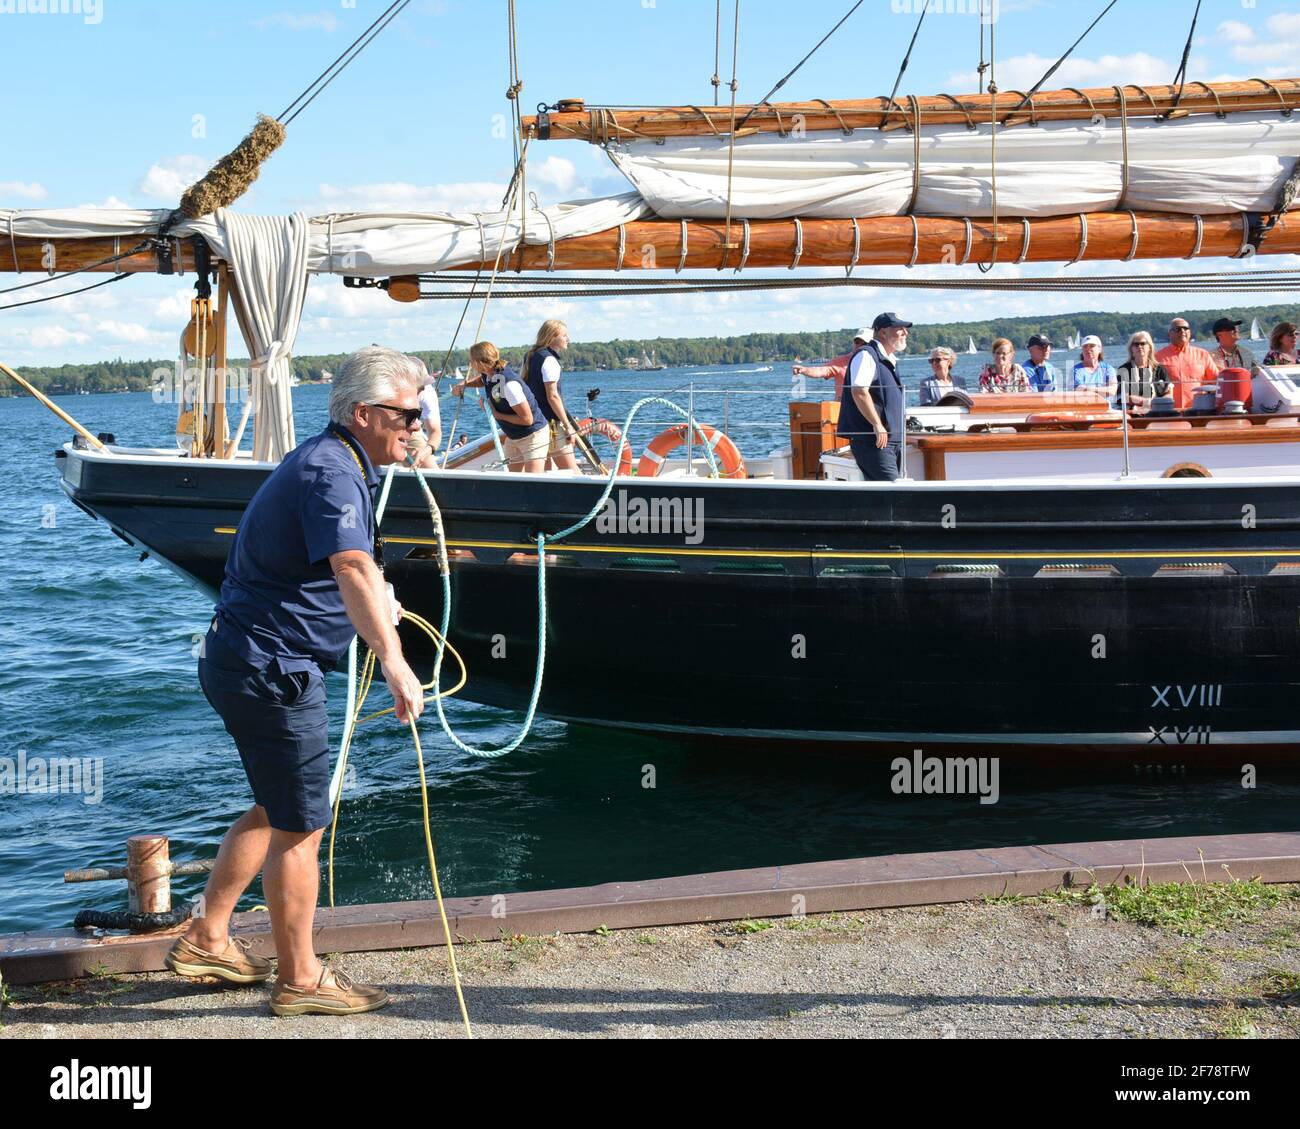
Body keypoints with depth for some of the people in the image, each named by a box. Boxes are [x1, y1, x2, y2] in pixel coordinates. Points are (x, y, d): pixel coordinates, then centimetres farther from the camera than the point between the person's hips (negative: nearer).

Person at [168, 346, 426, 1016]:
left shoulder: (330, 462, 15)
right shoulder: (333, 472, -20)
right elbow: (352, 572, -38)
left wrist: (380, 602, 49)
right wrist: (394, 664, -49)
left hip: (244, 660, 11)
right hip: (272, 668, -11)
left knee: (276, 810, 22)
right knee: (301, 826, 0)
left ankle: (206, 941, 31)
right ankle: (300, 980, 12)